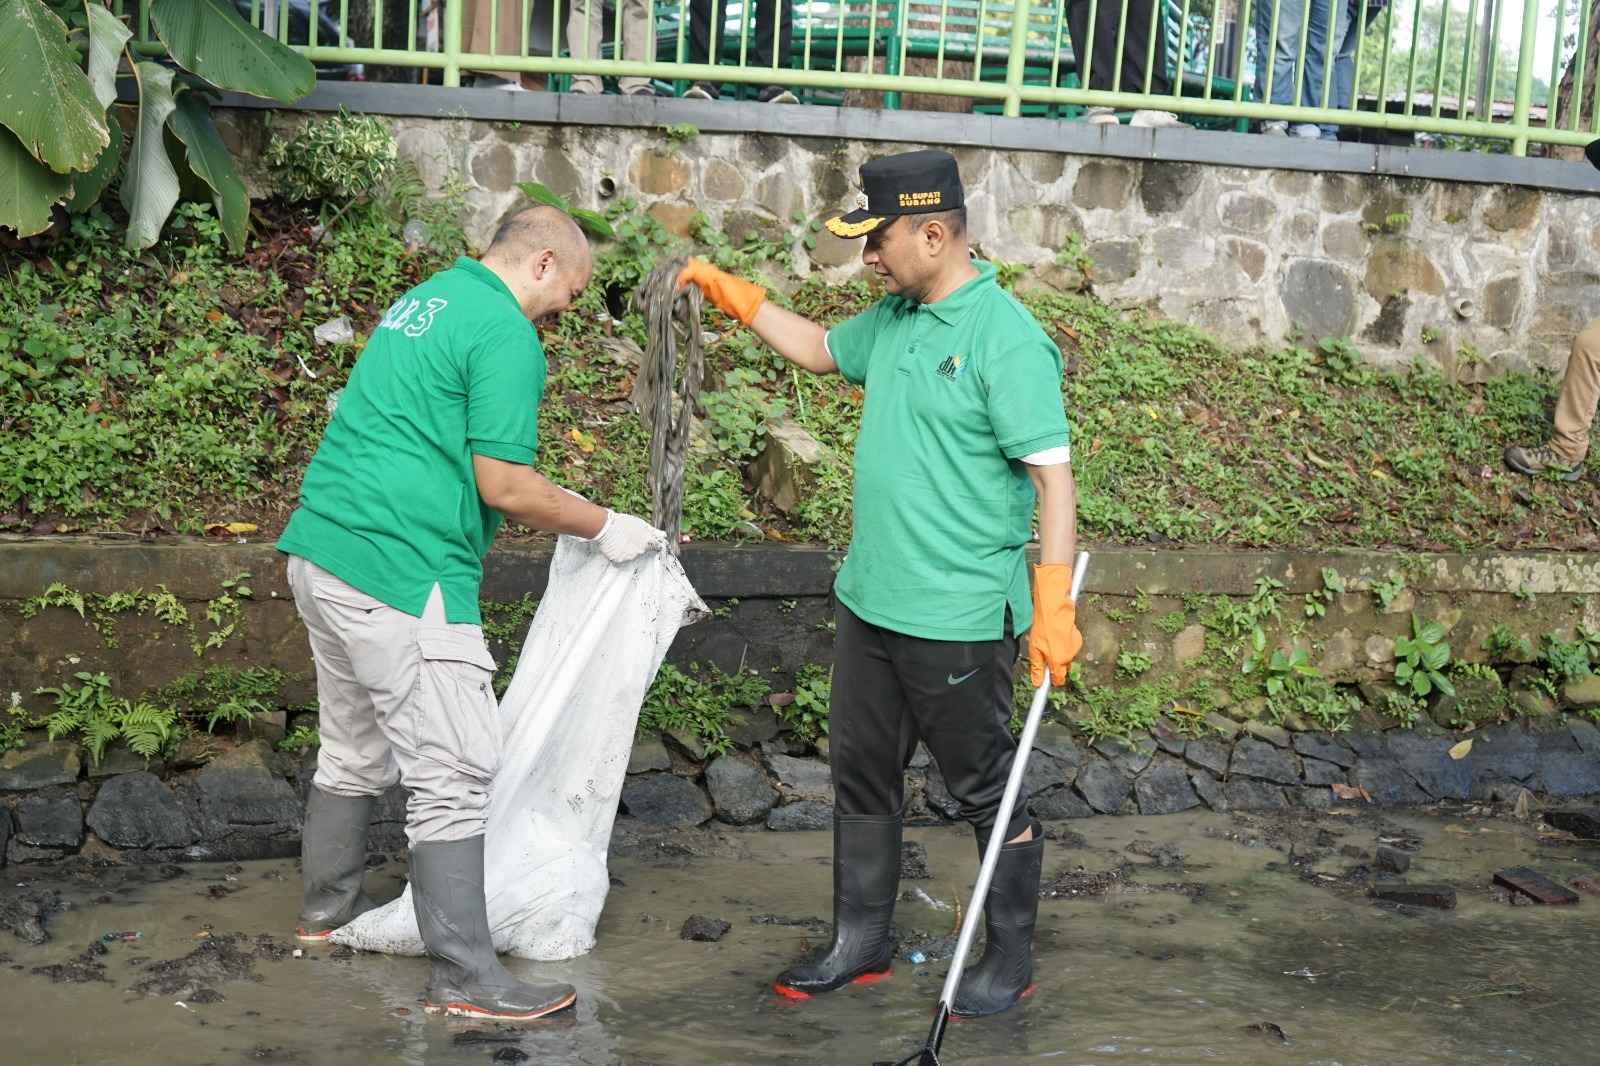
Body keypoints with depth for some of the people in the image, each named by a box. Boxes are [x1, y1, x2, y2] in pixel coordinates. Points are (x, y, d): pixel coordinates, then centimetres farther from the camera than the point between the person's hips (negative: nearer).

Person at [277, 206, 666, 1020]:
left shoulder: (420, 303, 19)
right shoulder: (506, 336, -10)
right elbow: (505, 486, -15)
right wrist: (605, 528, -1)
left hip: (320, 554, 10)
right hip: (400, 573, -10)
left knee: (355, 751, 23)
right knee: (453, 773, -4)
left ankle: (328, 909, 37)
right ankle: (463, 977, 0)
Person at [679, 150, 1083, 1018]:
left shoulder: (1005, 338, -17)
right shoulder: (895, 320, 8)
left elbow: (1052, 475, -20)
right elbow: (819, 349, 29)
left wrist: (1053, 605, -25)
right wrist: (734, 296, 19)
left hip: (957, 621, -8)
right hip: (868, 604, 9)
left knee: (989, 794, 7)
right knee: (861, 783, 16)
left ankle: (1011, 961, 23)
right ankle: (859, 947, 31)